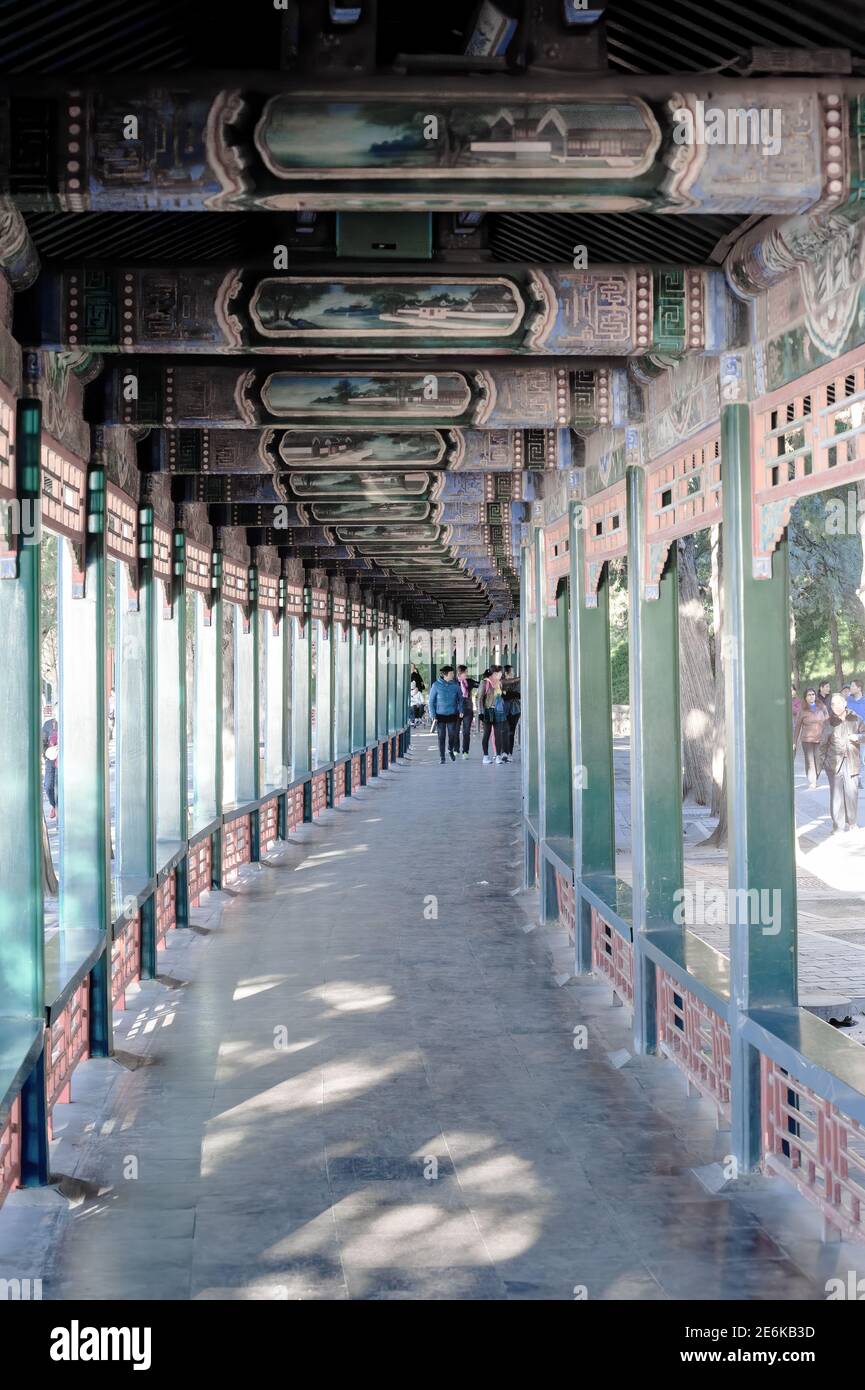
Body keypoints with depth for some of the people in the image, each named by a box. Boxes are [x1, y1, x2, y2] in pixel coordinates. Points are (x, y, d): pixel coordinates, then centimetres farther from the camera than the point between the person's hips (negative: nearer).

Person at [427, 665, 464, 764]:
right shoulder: (436, 685, -7)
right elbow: (431, 701, -3)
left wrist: (460, 710, -1)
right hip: (440, 715, -2)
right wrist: (433, 715, -9)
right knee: (441, 736, 0)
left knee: (452, 735, 1)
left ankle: (451, 750, 31)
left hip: (452, 714, 2)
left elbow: (460, 698, 12)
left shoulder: (455, 685, -1)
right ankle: (442, 757, 11)